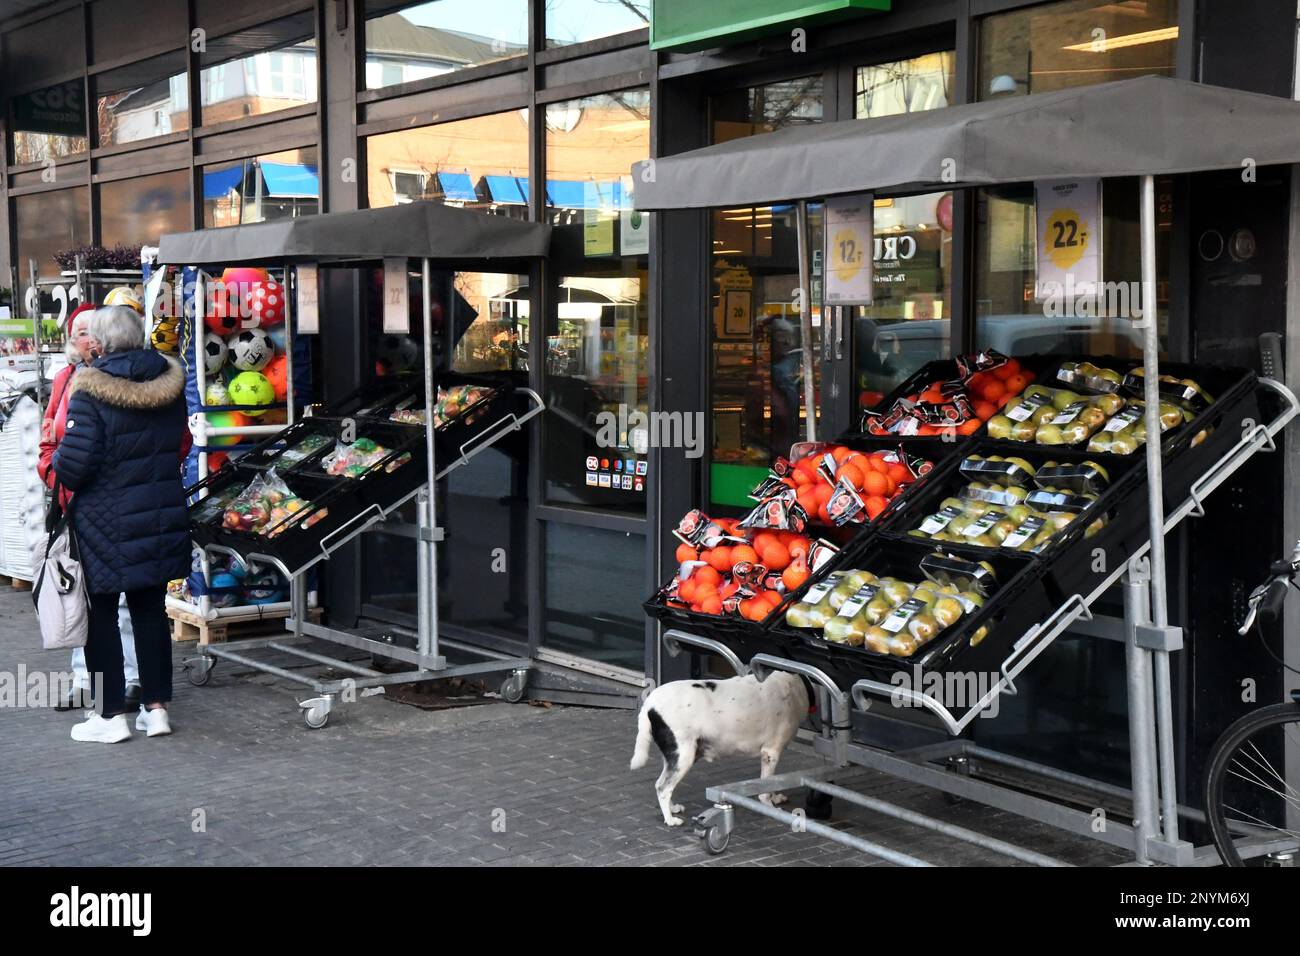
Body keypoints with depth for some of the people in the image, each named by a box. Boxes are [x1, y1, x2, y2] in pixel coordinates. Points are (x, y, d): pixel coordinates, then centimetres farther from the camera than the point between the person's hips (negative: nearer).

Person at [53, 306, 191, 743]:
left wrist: (59, 472, 1)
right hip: (161, 517, 5)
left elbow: (74, 461, -19)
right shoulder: (168, 383, 1)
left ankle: (111, 714, 9)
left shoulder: (91, 390, -17)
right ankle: (156, 705, 18)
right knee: (150, 609, 14)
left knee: (101, 613, 6)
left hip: (106, 521, -5)